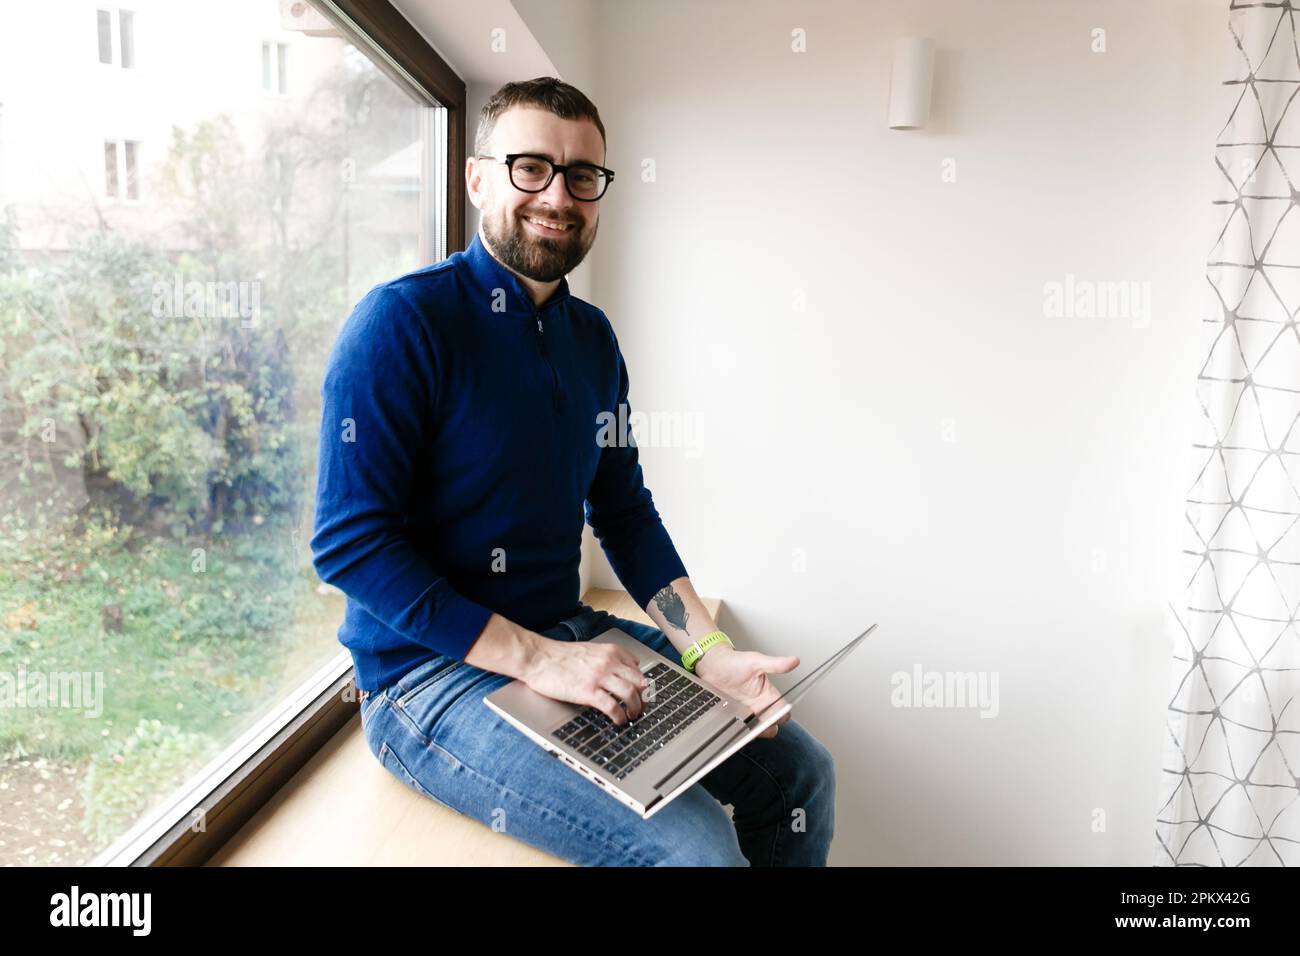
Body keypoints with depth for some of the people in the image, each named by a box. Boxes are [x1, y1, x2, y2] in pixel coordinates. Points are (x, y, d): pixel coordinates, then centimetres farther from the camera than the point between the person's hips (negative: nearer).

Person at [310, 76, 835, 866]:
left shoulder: (592, 336, 8)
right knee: (690, 846, -23)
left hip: (568, 635, 7)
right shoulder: (402, 321, -15)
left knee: (798, 771, 5)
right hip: (432, 674, -7)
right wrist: (536, 659, -24)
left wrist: (710, 651, -3)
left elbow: (625, 511, 10)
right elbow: (349, 543, -19)